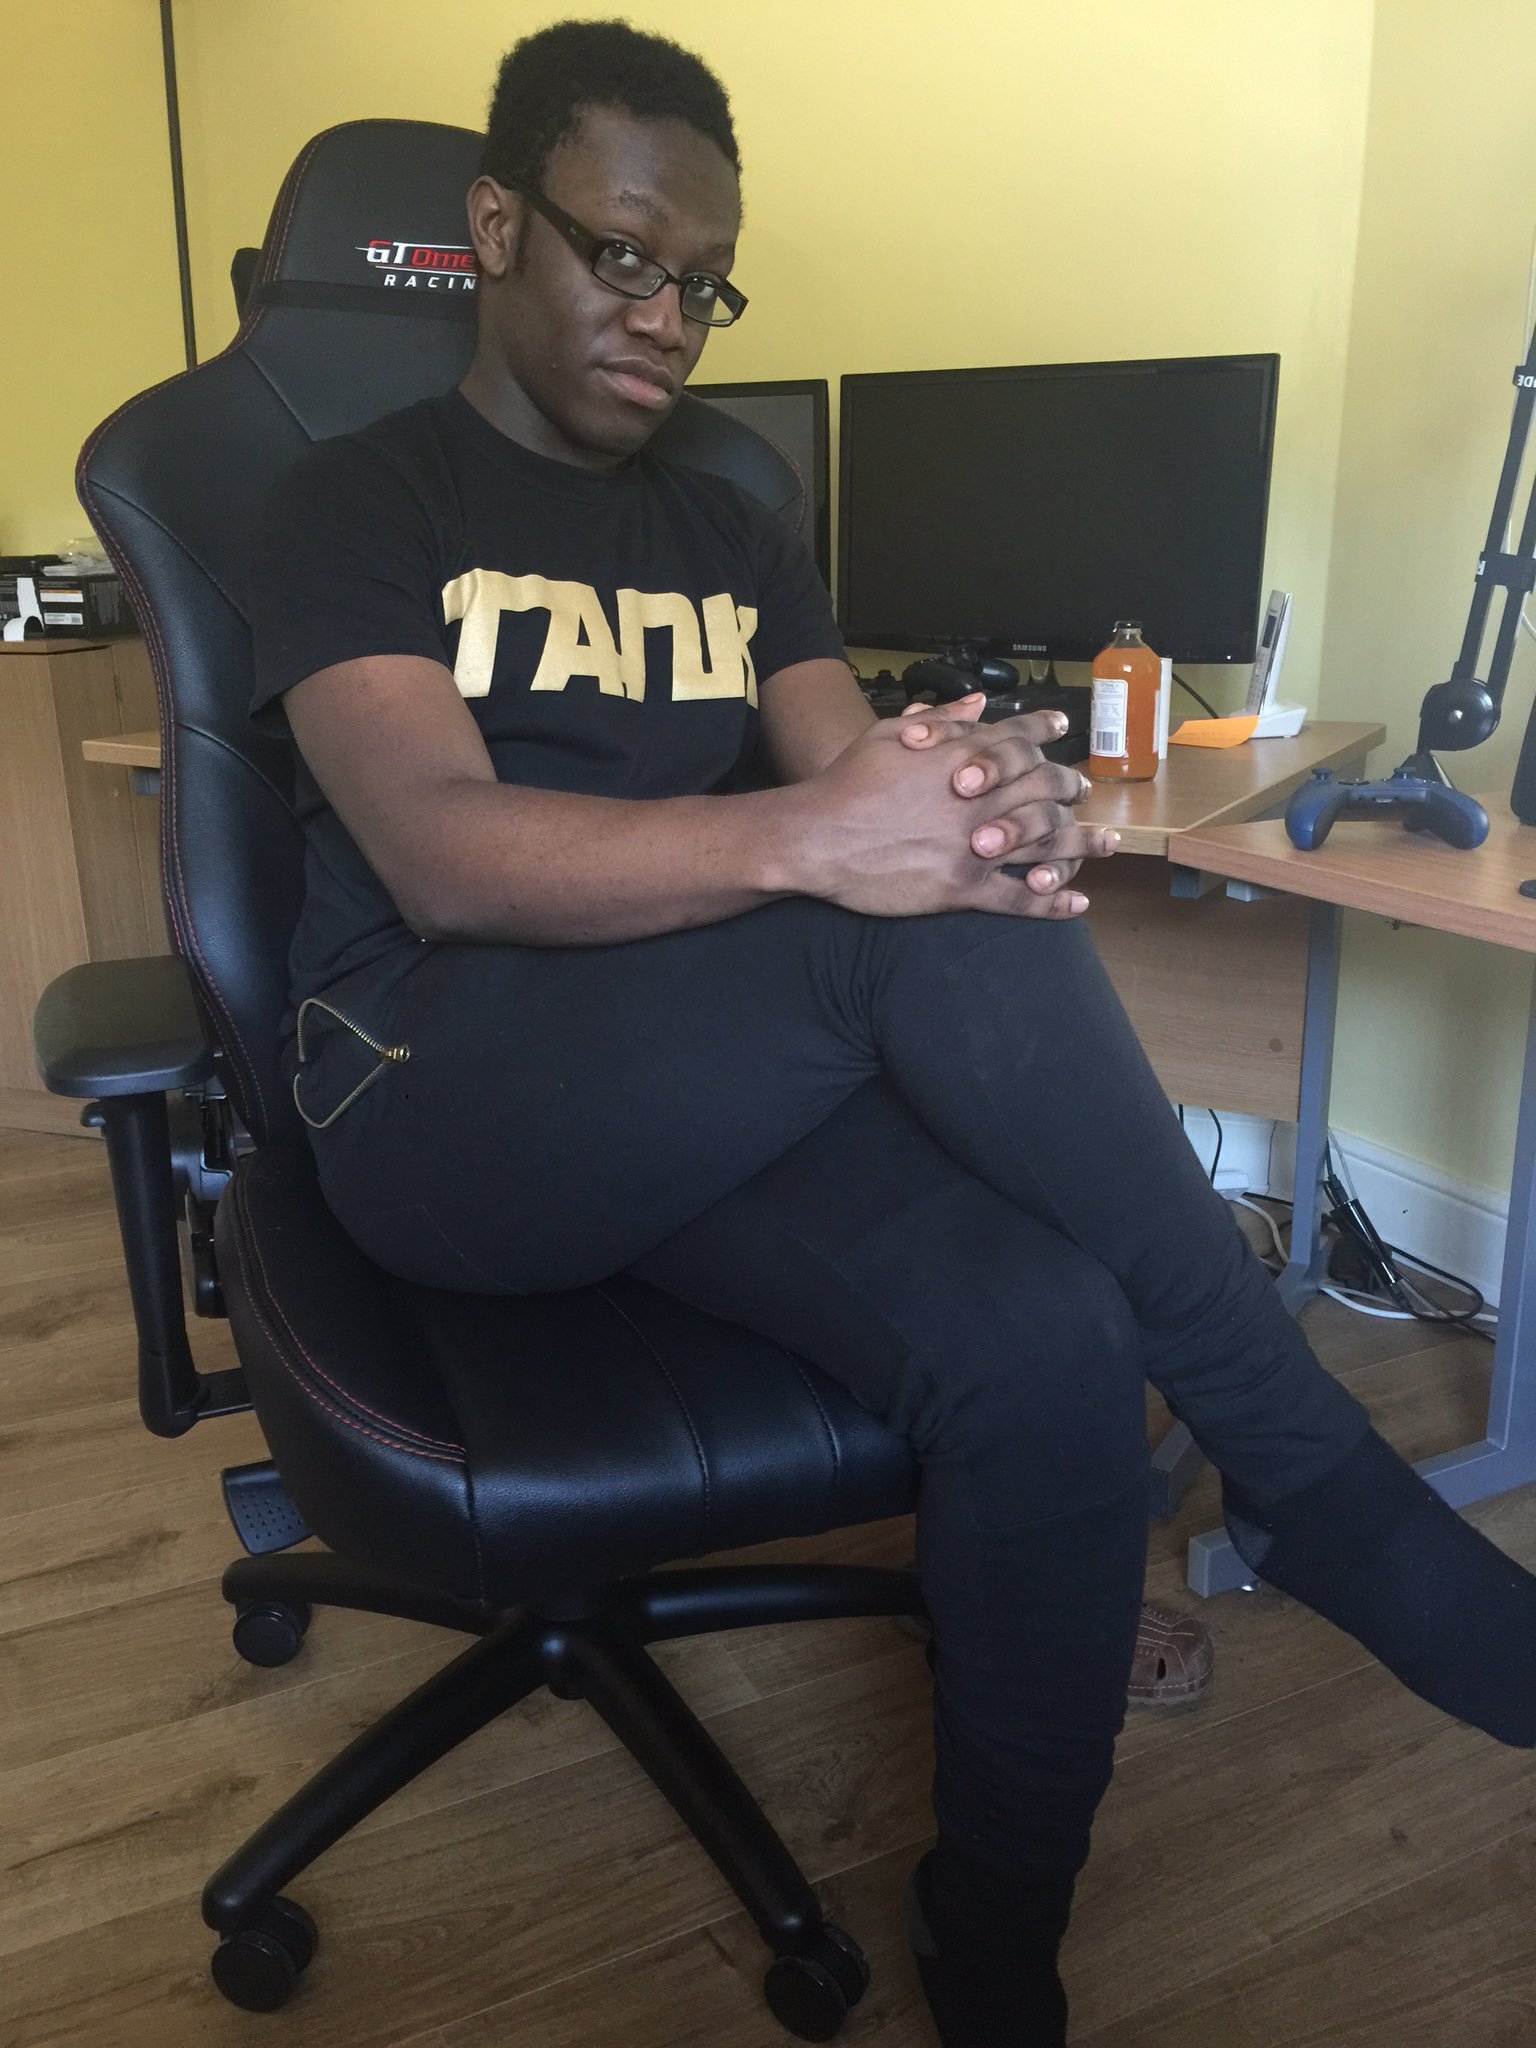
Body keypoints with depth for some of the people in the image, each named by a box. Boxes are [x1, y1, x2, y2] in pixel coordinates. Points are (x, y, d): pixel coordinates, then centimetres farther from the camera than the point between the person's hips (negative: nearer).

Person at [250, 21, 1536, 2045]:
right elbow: (441, 856, -14)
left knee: (1049, 1347, -27)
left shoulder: (735, 540, 20)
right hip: (438, 1097, -4)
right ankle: (1315, 1481, -15)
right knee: (923, 934, -32)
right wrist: (810, 839, -31)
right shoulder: (359, 501, 5)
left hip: (722, 1105, 4)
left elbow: (867, 800, 5)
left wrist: (994, 813, -22)